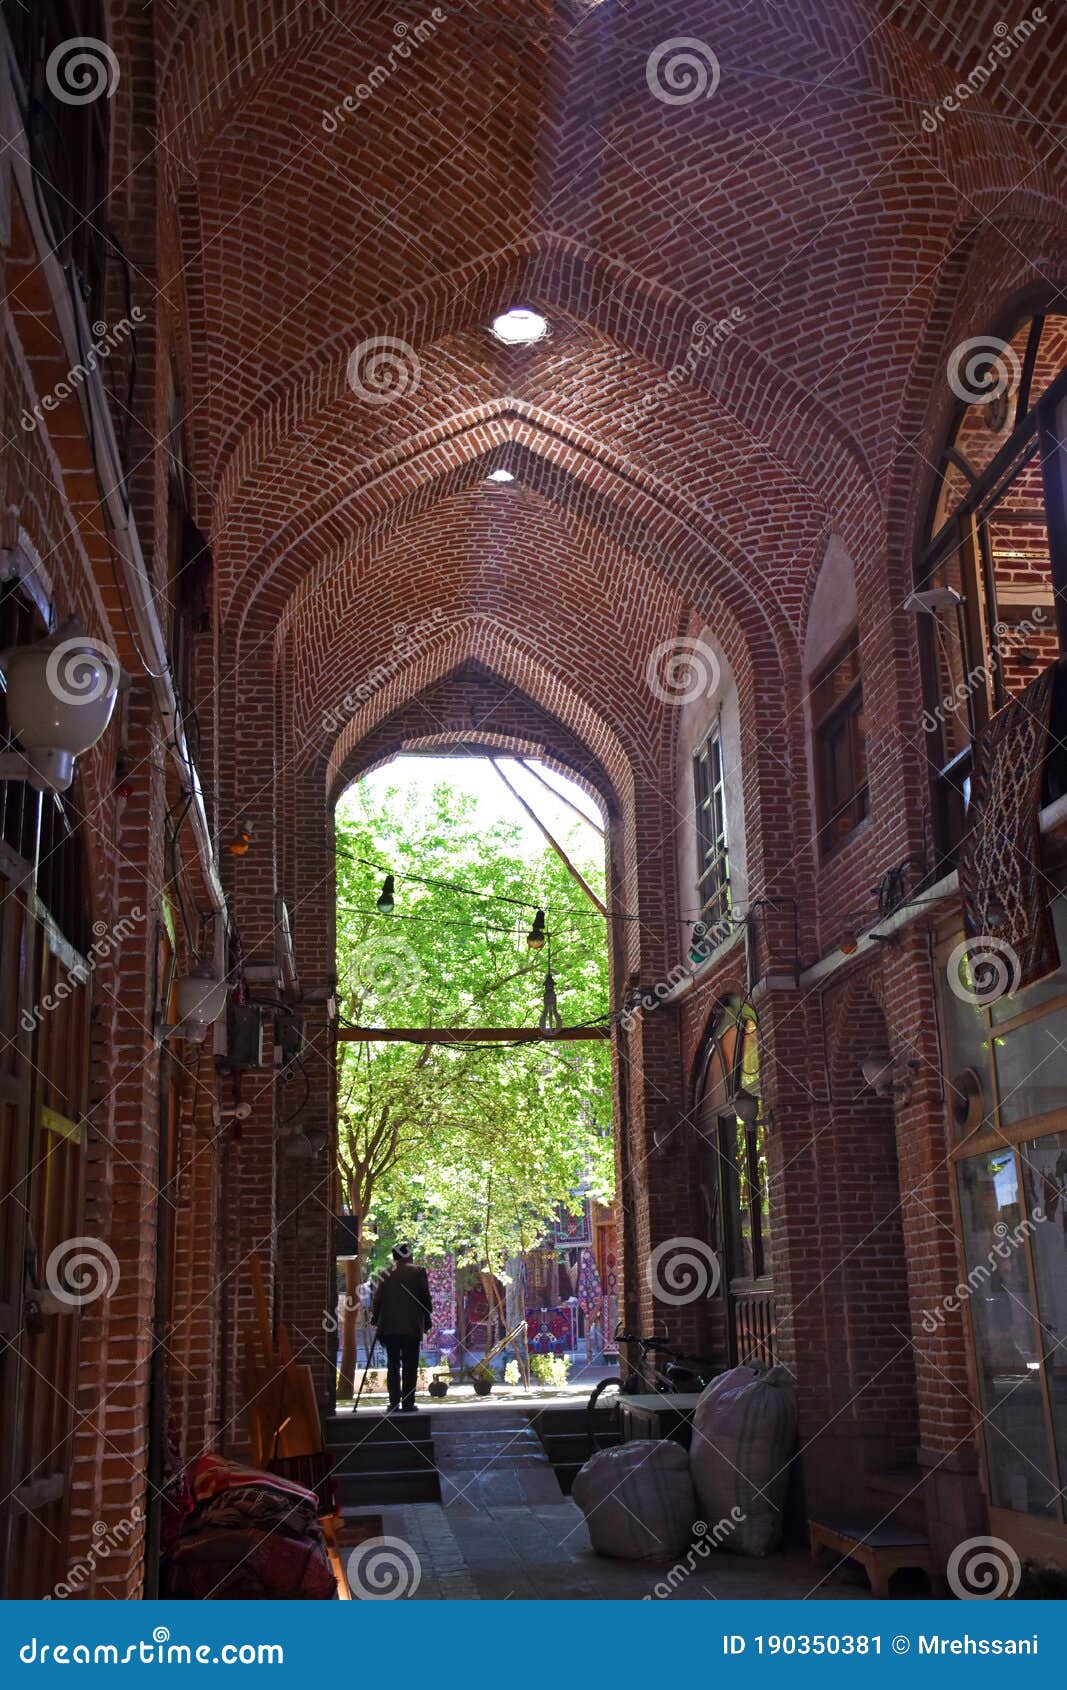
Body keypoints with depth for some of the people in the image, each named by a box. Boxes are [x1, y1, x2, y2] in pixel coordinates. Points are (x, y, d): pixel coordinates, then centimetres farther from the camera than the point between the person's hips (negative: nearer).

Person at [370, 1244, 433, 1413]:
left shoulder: (385, 1275, 5)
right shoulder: (418, 1272, 0)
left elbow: (377, 1299, 5)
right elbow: (425, 1298, 0)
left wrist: (375, 1320, 17)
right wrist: (427, 1321, 9)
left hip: (389, 1327, 2)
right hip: (412, 1327, -2)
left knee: (393, 1365, 7)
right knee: (410, 1365, 1)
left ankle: (394, 1402, 2)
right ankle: (407, 1402, -2)